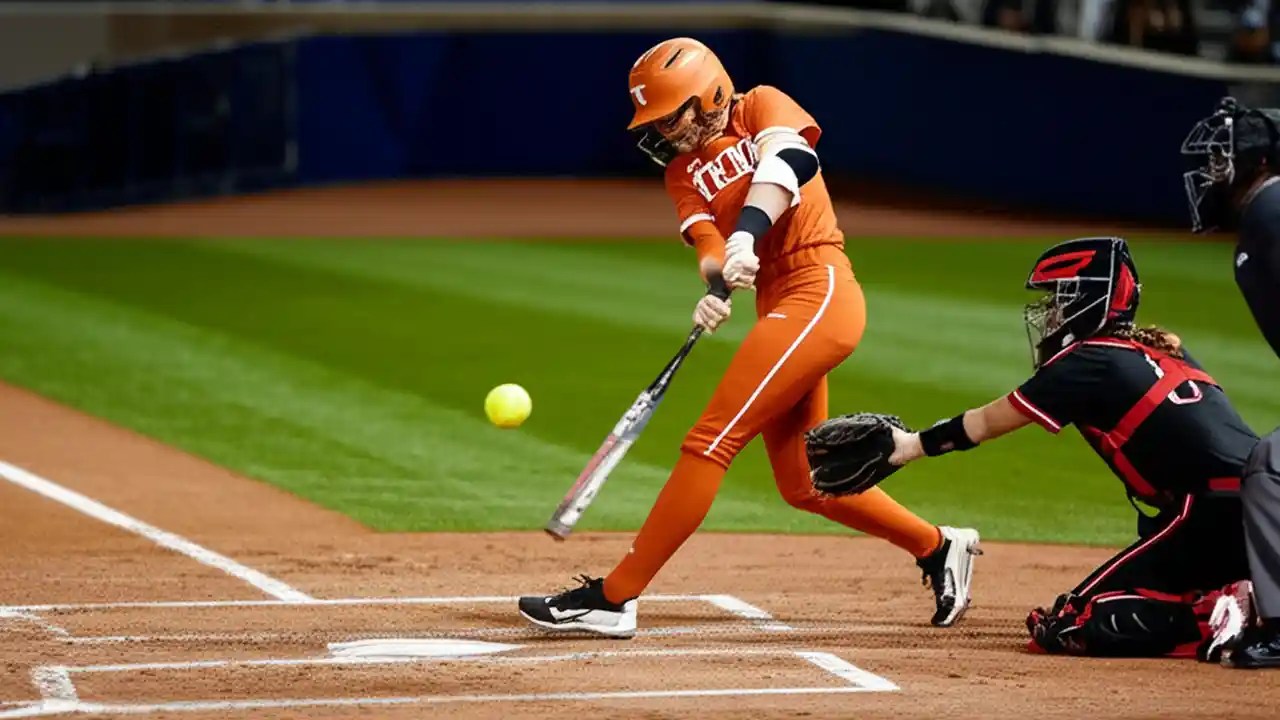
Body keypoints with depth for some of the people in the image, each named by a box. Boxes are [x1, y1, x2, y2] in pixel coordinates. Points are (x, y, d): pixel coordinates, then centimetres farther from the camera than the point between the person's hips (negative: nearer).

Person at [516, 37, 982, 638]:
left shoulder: (762, 107, -1)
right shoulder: (683, 172, 14)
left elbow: (789, 161, -23)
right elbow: (709, 243, -3)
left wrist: (746, 234, -39)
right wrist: (717, 284, -27)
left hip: (819, 292, -9)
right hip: (781, 309, 9)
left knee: (711, 441, -15)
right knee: (802, 484, 12)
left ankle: (613, 598, -16)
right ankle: (939, 548, 30)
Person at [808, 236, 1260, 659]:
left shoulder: (1091, 362, 0)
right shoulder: (1162, 350, 21)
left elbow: (986, 424, 11)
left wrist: (908, 446, 22)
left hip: (1212, 515, -8)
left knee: (1065, 627, -6)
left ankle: (1213, 620, -19)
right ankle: (1246, 602, 5)